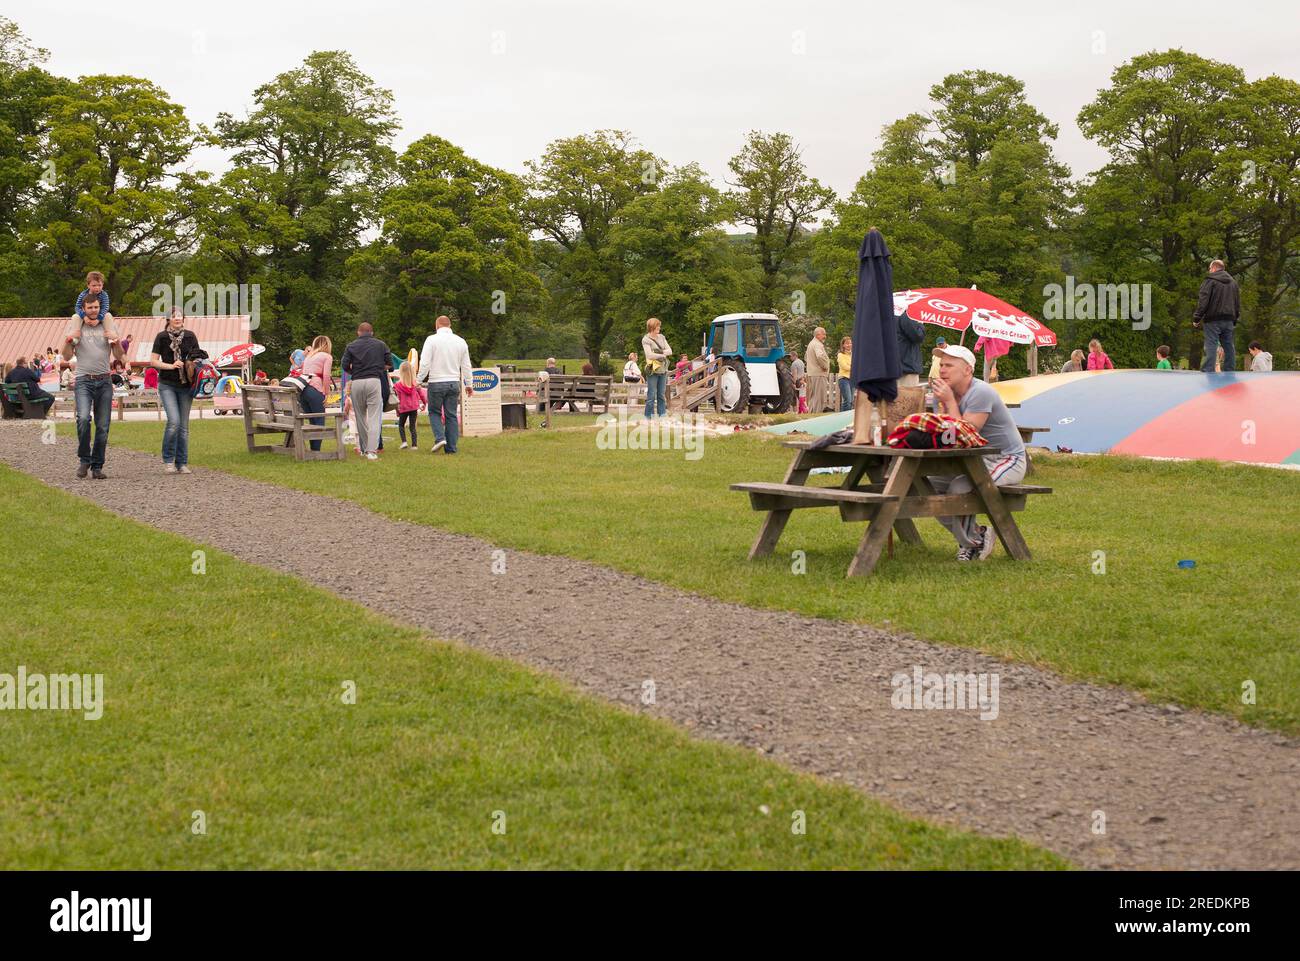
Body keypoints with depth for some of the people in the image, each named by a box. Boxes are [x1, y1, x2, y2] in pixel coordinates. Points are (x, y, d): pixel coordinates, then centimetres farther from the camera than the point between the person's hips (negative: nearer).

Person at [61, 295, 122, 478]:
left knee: (102, 427, 0)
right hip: (84, 381, -2)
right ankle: (84, 459, -8)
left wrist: (116, 341, -7)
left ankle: (97, 466, 8)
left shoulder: (107, 328, 13)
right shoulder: (76, 328, 11)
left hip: (104, 381, 2)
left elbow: (119, 357, 12)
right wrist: (68, 340, -7)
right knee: (83, 418, -24)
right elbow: (67, 357, 10)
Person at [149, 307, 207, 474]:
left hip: (186, 385, 3)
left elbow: (198, 358, 15)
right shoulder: (162, 337, 0)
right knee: (174, 421, -17)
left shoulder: (190, 336, 7)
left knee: (184, 425, 5)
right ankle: (168, 461, -3)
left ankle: (182, 463, 13)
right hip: (167, 385, -3)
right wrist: (170, 365, -14)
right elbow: (153, 361, -1)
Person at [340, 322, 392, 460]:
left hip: (356, 382, 1)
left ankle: (363, 449, 22)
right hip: (374, 381, -1)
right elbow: (389, 364, 7)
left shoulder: (351, 346, 9)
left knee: (360, 417, 14)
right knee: (374, 418, -4)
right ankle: (371, 451, -14)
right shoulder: (381, 345, 9)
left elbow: (345, 367, 2)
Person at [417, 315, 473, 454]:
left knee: (434, 412, 11)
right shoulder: (460, 341, 7)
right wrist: (469, 384, 19)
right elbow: (466, 366, 12)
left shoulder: (432, 340, -6)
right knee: (451, 415, 7)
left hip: (436, 382, -3)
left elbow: (425, 363, -11)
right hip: (454, 383, 3)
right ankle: (451, 447, 6)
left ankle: (439, 438, -9)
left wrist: (419, 380, -4)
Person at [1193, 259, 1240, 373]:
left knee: (1211, 346, -9)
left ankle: (1207, 371, -16)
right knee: (1229, 347, 10)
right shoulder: (1233, 282, 18)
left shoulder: (1210, 281, -6)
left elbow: (1203, 301, -13)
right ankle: (1229, 371, 11)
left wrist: (1196, 318, -10)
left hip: (1213, 319, -6)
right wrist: (1234, 320, 23)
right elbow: (1238, 303, 21)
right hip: (1229, 320, 6)